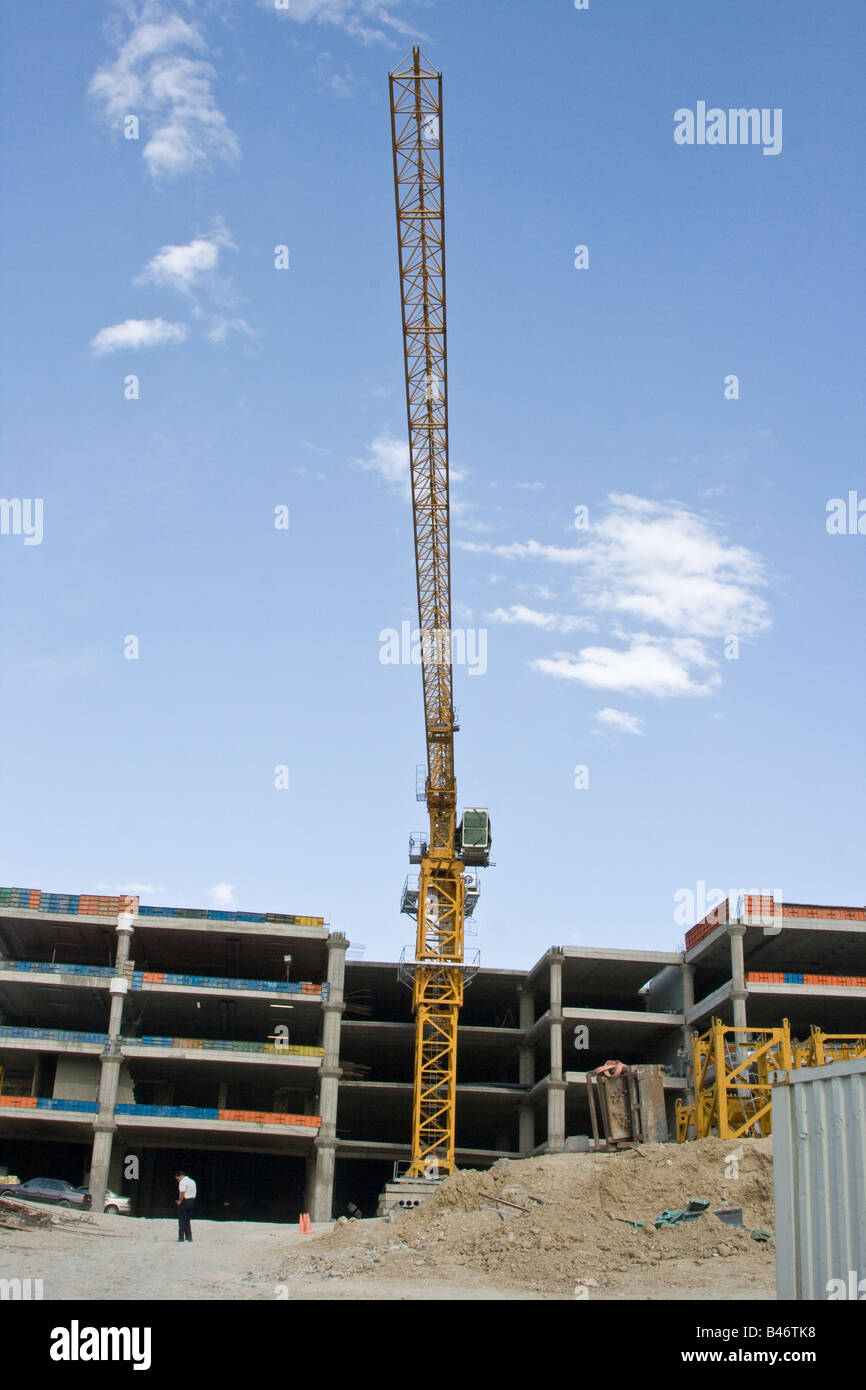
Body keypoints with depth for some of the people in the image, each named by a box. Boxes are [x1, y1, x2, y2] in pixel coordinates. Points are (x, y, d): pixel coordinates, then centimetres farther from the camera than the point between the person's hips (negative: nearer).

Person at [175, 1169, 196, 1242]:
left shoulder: (182, 1182, -11)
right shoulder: (192, 1181, 16)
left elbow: (182, 1193, -22)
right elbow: (194, 1192, 13)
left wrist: (180, 1201, -11)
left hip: (184, 1201, -8)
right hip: (192, 1201, 8)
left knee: (182, 1220, -1)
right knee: (187, 1220, 16)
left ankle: (181, 1238, -2)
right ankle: (189, 1237, 14)